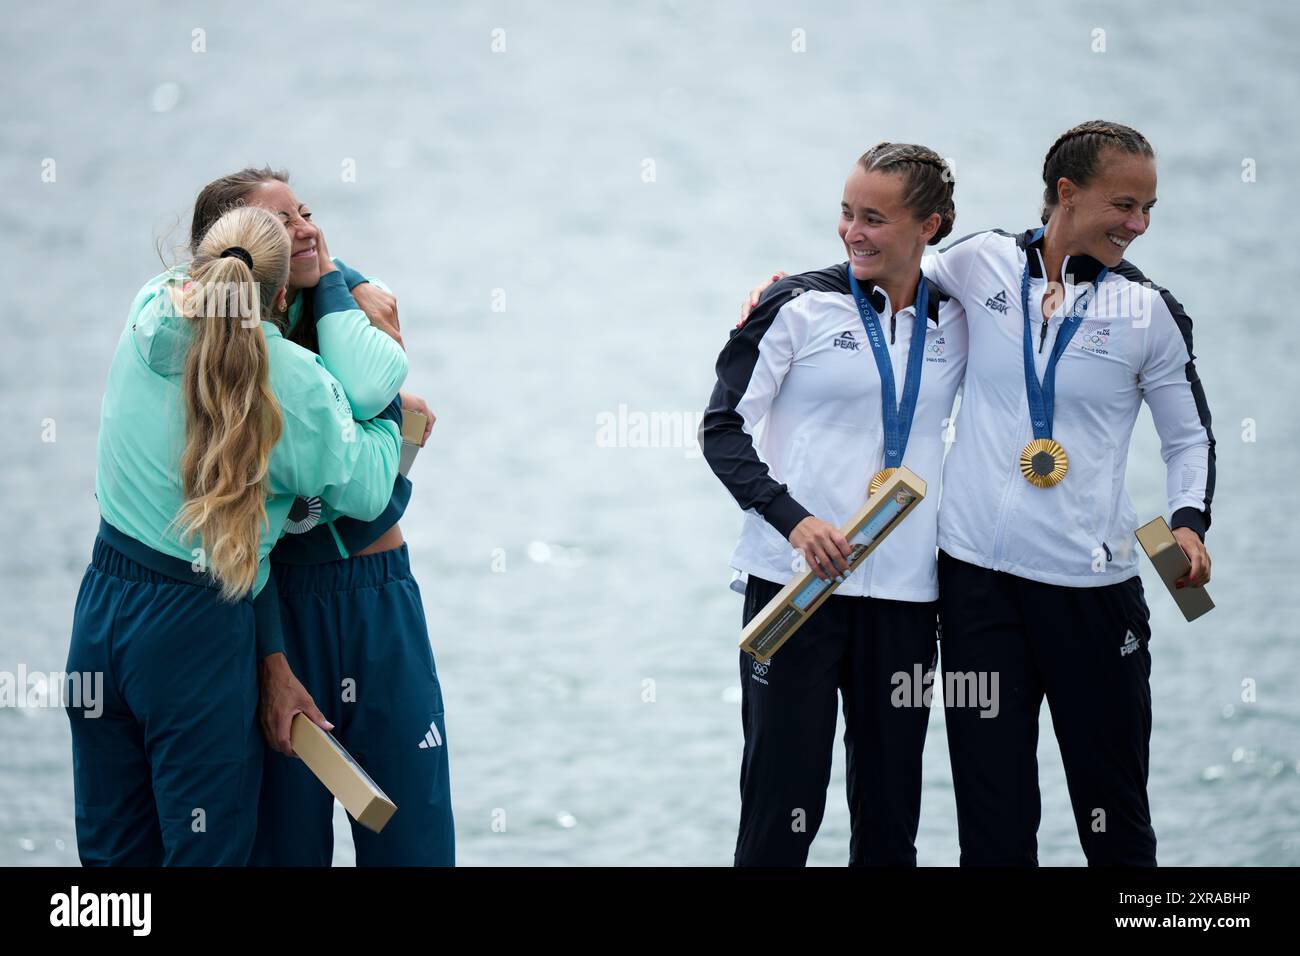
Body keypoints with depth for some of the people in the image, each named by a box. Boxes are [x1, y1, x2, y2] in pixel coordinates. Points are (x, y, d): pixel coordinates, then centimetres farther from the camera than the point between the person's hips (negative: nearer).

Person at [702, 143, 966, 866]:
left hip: (904, 590, 3)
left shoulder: (956, 323, 8)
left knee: (891, 811, 6)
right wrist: (793, 518, -16)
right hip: (795, 580, -3)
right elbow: (723, 428, -4)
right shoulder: (803, 305, -1)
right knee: (783, 804, -5)